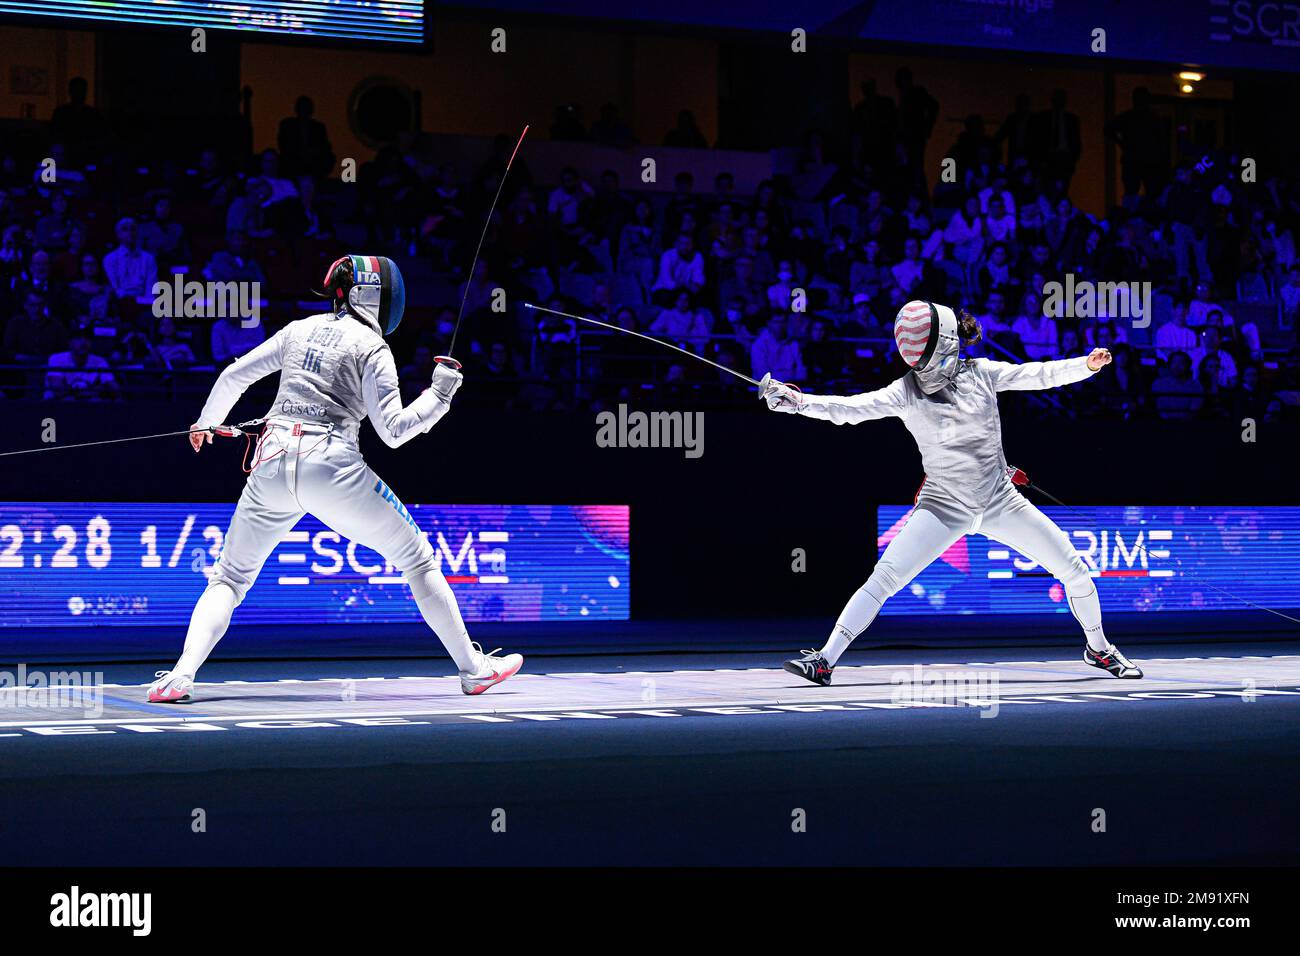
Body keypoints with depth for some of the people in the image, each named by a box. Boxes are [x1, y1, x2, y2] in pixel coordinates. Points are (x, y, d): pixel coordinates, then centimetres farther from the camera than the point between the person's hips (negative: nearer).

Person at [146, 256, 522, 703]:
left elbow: (233, 376, 19)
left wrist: (206, 421, 36)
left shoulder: (300, 330, 16)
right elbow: (393, 431, -7)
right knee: (418, 559, 12)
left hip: (273, 464, 4)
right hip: (332, 467, -4)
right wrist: (439, 393, 5)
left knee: (229, 579, 13)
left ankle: (180, 676, -10)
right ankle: (473, 668, 13)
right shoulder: (371, 348, 1)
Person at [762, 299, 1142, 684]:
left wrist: (1087, 364, -27)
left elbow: (1040, 374, -9)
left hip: (999, 501, 2)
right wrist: (797, 402, -39)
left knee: (1073, 569, 1)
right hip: (943, 507, -2)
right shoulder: (904, 391, -12)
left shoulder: (980, 373, -6)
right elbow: (850, 408, -23)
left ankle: (1098, 648, 24)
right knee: (882, 580, -17)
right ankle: (825, 660, -13)